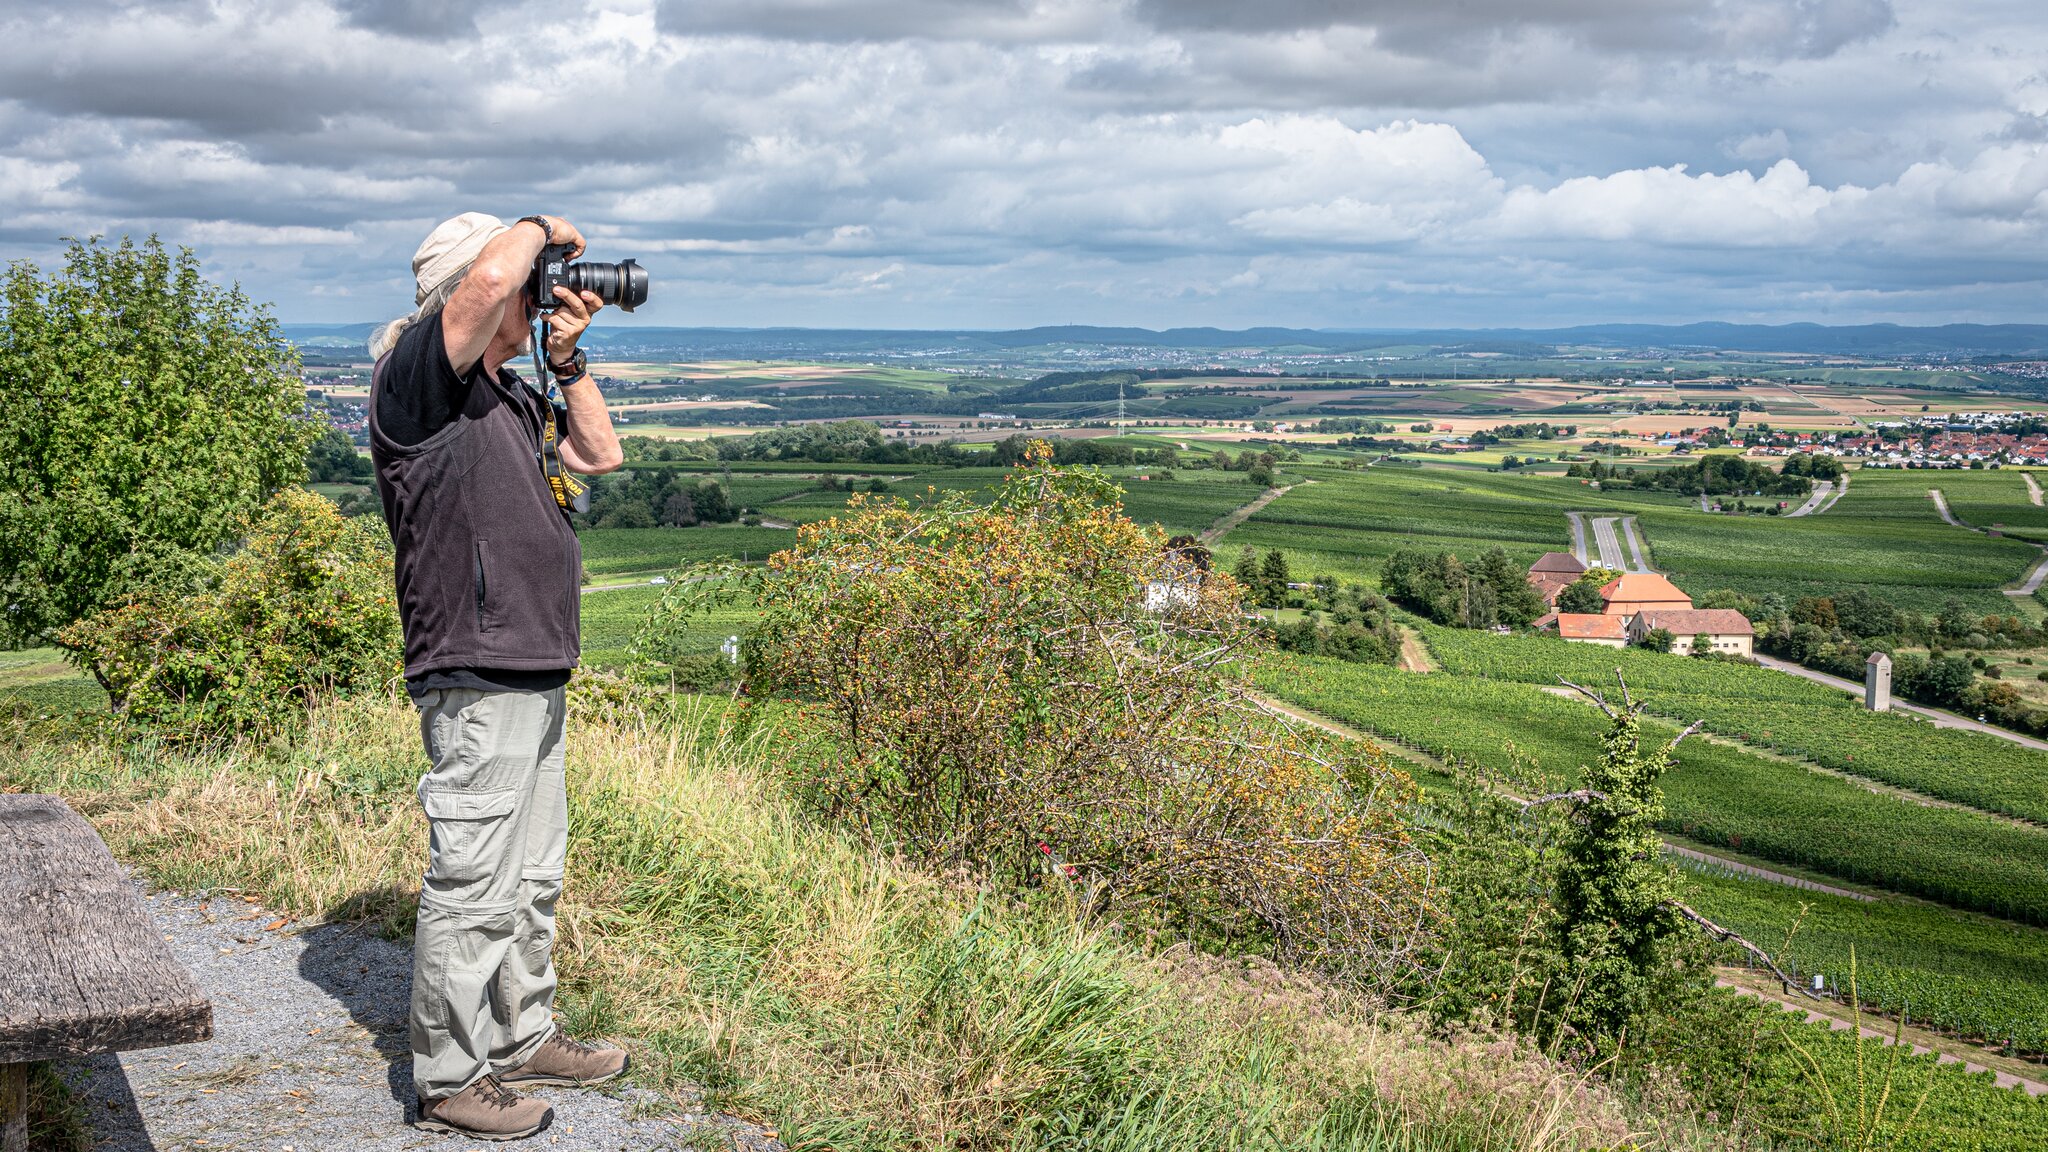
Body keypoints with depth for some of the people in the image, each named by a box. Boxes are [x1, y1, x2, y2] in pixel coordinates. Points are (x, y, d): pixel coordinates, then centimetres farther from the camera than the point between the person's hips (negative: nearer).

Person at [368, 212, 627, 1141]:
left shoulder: (505, 393, 16)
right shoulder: (418, 375, -12)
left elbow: (599, 454, 23)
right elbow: (489, 275, -28)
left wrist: (566, 360, 11)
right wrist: (543, 228, -8)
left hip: (535, 677, 10)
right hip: (477, 681, -10)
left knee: (531, 880, 19)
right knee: (472, 887, -3)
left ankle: (522, 1038, 32)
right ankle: (448, 1077, 9)